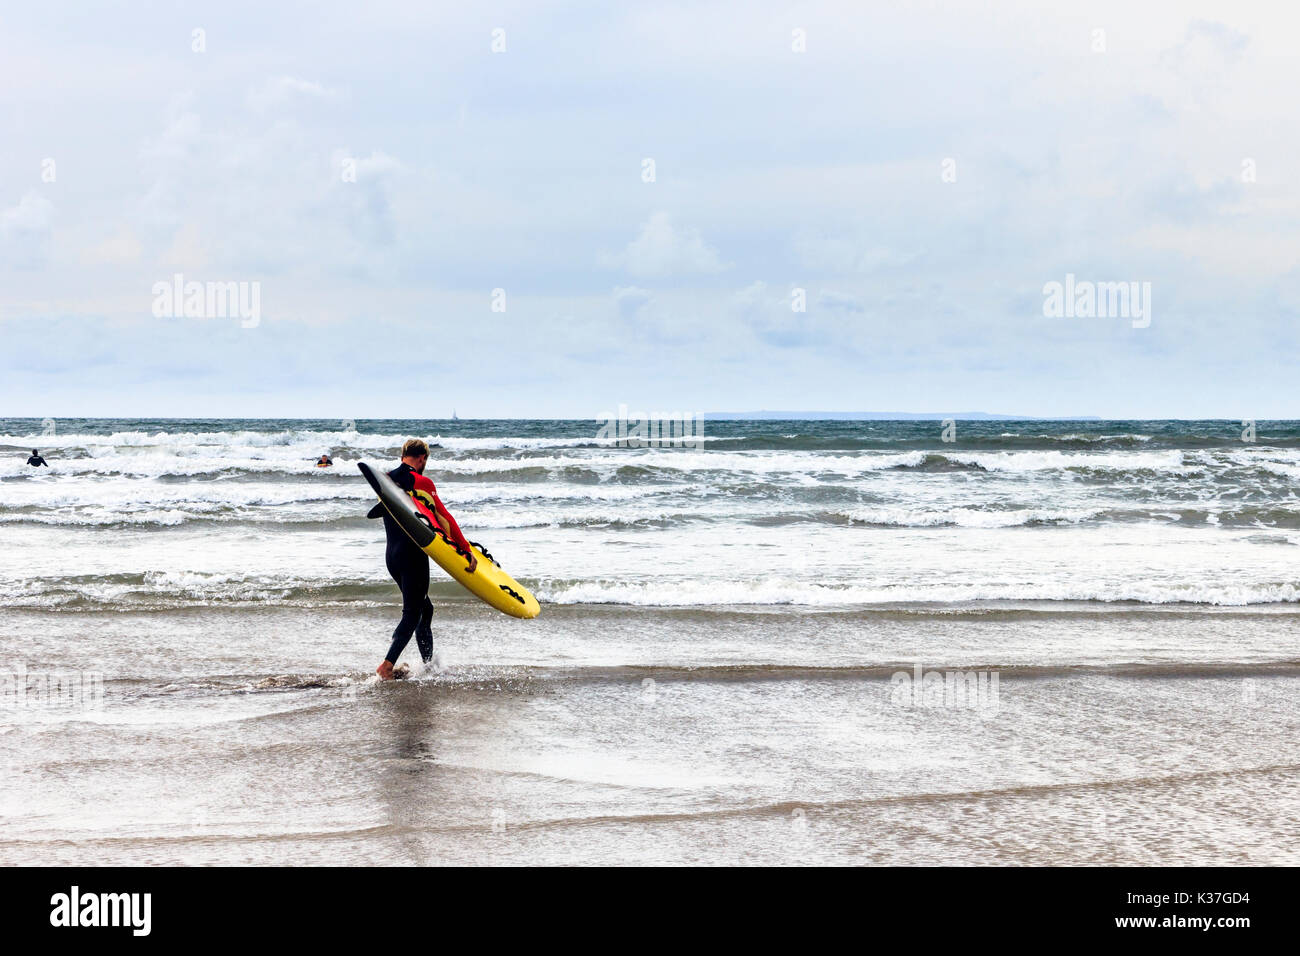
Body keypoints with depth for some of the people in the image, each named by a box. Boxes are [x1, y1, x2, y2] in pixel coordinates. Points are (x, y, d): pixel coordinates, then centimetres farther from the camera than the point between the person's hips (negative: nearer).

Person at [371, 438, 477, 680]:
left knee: (424, 607, 18)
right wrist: (468, 550, -7)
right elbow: (445, 518, -10)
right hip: (413, 553, -7)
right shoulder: (422, 482, -9)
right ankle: (387, 664, -19)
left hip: (391, 554, 7)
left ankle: (429, 665, 21)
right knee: (412, 613, -5)